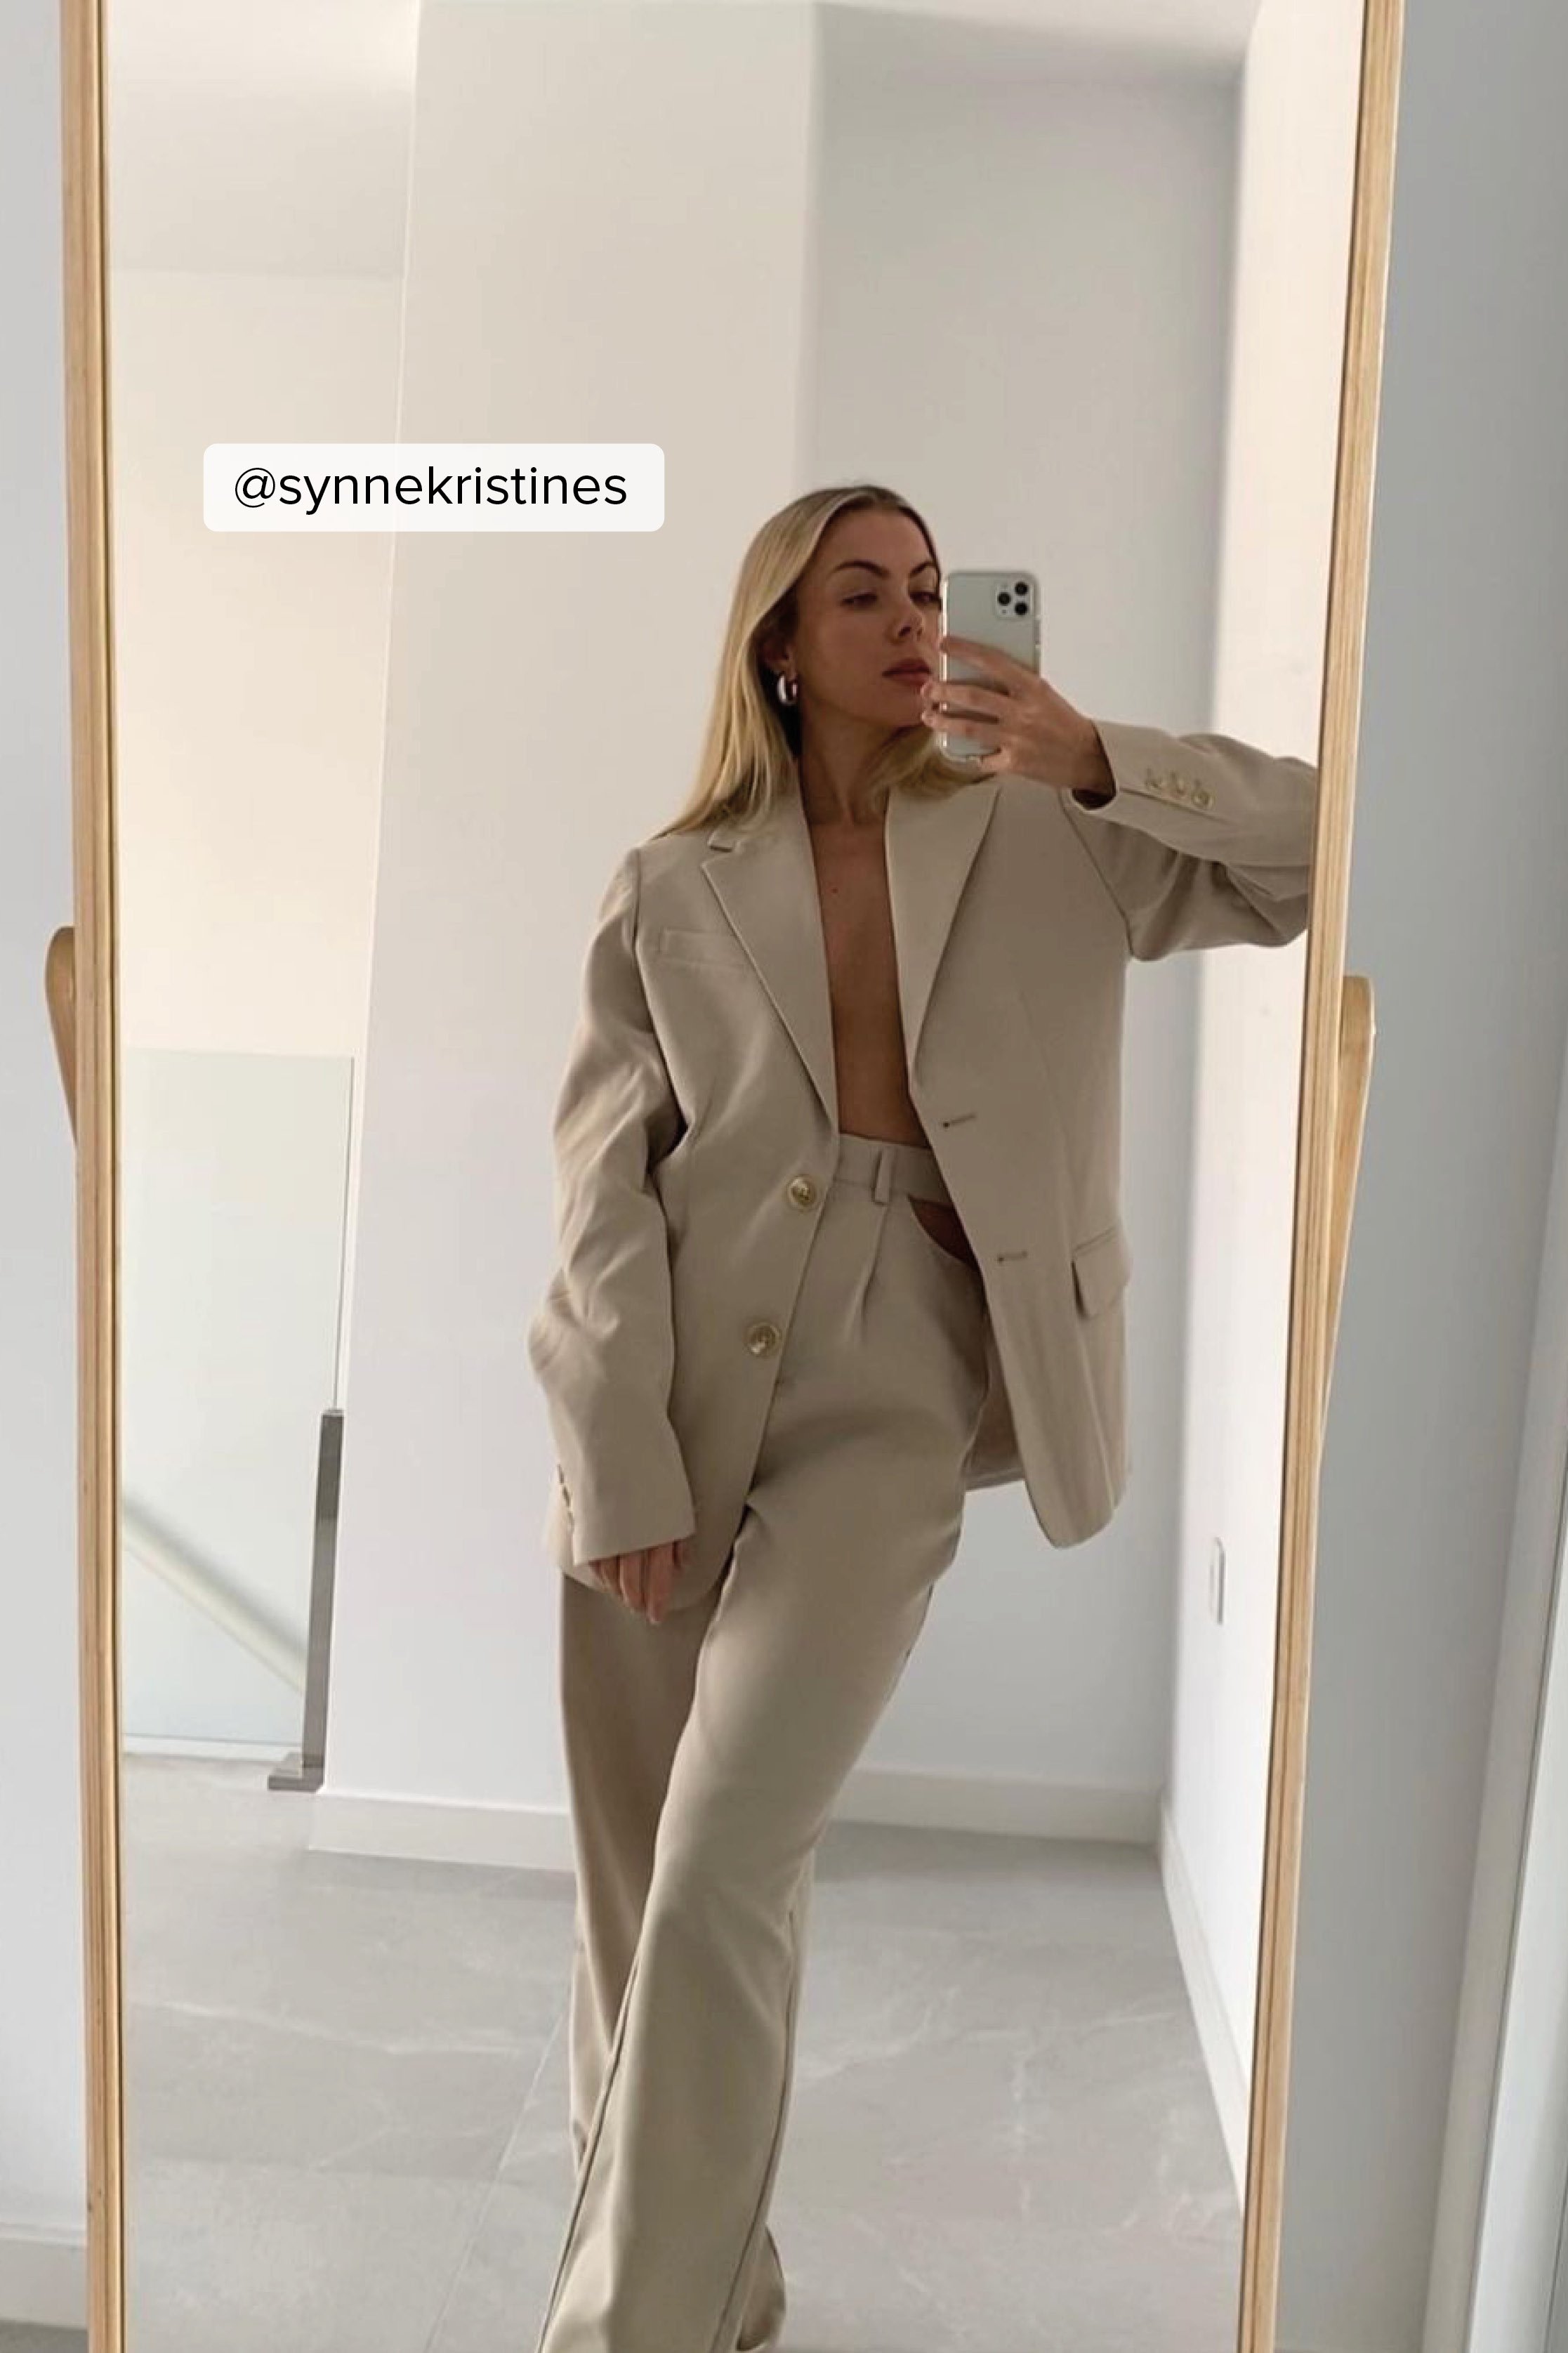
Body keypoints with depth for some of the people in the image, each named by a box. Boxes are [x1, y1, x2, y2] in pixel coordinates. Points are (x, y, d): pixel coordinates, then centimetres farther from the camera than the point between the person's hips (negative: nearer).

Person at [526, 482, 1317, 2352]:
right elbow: (604, 1191, 0)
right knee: (633, 1885, 11)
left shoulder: (1043, 840, 8)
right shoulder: (670, 889, 6)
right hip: (666, 1399, 2)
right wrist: (620, 1465, -7)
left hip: (888, 1397, -1)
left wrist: (1105, 763, -10)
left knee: (720, 1886, -9)